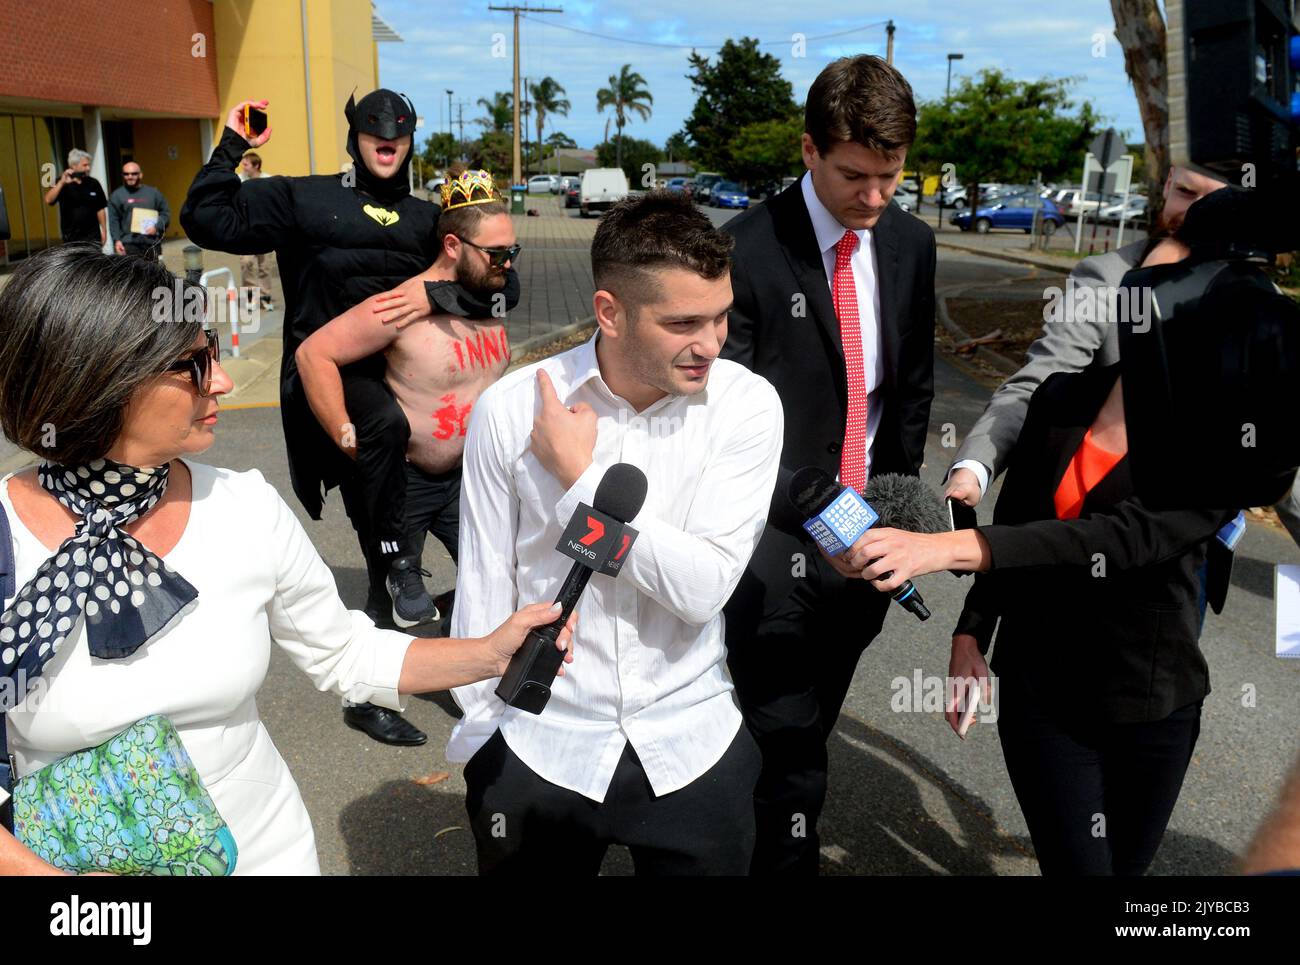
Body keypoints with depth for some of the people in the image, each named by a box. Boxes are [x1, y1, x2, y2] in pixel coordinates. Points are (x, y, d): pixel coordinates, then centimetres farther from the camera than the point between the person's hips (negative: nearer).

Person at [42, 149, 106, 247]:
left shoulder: (93, 184, 3)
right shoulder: (62, 184, -3)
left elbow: (100, 209, 8)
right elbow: (48, 200, -17)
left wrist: (104, 230, 5)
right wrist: (62, 182, -25)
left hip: (93, 236, 2)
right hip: (71, 238, -1)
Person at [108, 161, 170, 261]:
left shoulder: (153, 192, 12)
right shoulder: (116, 195, 6)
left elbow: (165, 212, 11)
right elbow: (113, 221, 2)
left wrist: (157, 227, -7)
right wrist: (117, 240, -9)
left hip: (152, 243, 3)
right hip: (129, 244, -3)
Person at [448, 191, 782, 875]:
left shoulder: (746, 405, -12)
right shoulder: (509, 410, -12)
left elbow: (704, 587, -19)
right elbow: (484, 589, -3)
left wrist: (581, 478, -19)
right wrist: (481, 738, 4)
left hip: (690, 748, 0)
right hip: (537, 752, 0)